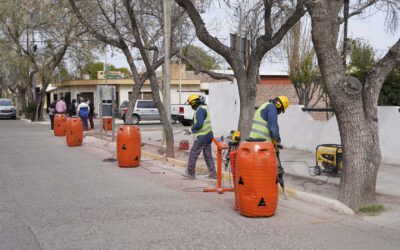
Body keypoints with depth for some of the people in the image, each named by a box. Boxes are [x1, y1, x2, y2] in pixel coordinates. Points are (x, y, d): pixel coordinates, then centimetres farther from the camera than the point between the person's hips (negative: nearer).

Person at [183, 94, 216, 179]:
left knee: (193, 153, 0)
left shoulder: (200, 110, -18)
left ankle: (190, 173, 6)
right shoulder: (204, 108, 15)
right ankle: (213, 173, 15)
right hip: (208, 134, 10)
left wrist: (193, 128, -9)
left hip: (202, 136, -10)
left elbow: (199, 124, -28)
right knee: (208, 155, 13)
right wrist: (195, 128, 10)